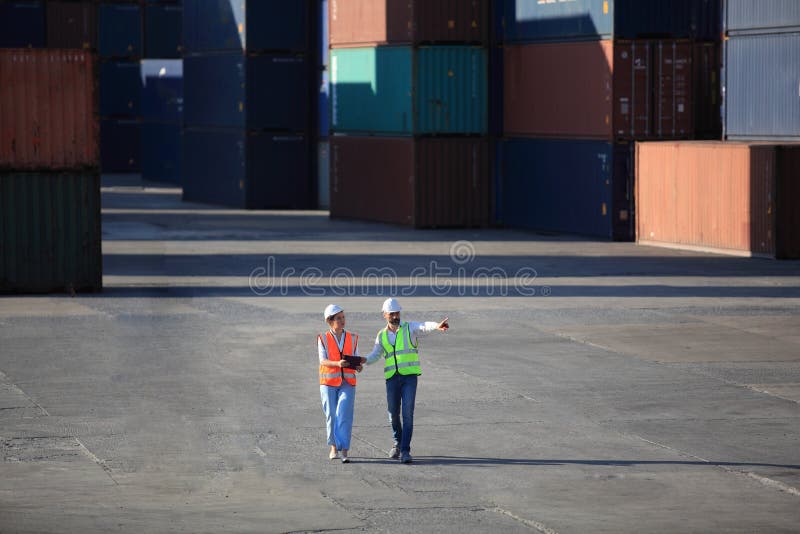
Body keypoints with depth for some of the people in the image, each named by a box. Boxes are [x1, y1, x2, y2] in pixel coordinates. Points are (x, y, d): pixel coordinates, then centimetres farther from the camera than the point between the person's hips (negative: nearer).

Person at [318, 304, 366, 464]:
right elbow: (323, 361, -9)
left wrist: (358, 366, -16)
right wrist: (338, 363, -27)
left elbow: (356, 360, 8)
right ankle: (334, 447, 21)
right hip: (328, 382, -1)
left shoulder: (352, 338, 9)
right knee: (331, 416, 2)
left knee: (344, 415, -12)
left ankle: (344, 451, -16)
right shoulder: (323, 339, 2)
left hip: (347, 383, 1)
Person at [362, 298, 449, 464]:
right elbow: (374, 356, 11)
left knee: (407, 414, -12)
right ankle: (398, 443, 32)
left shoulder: (410, 329, 1)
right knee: (393, 413, 7)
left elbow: (424, 327, -20)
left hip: (410, 376, -3)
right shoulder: (382, 336, 12)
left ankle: (405, 451, -11)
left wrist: (437, 326, -43)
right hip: (392, 377, 3)